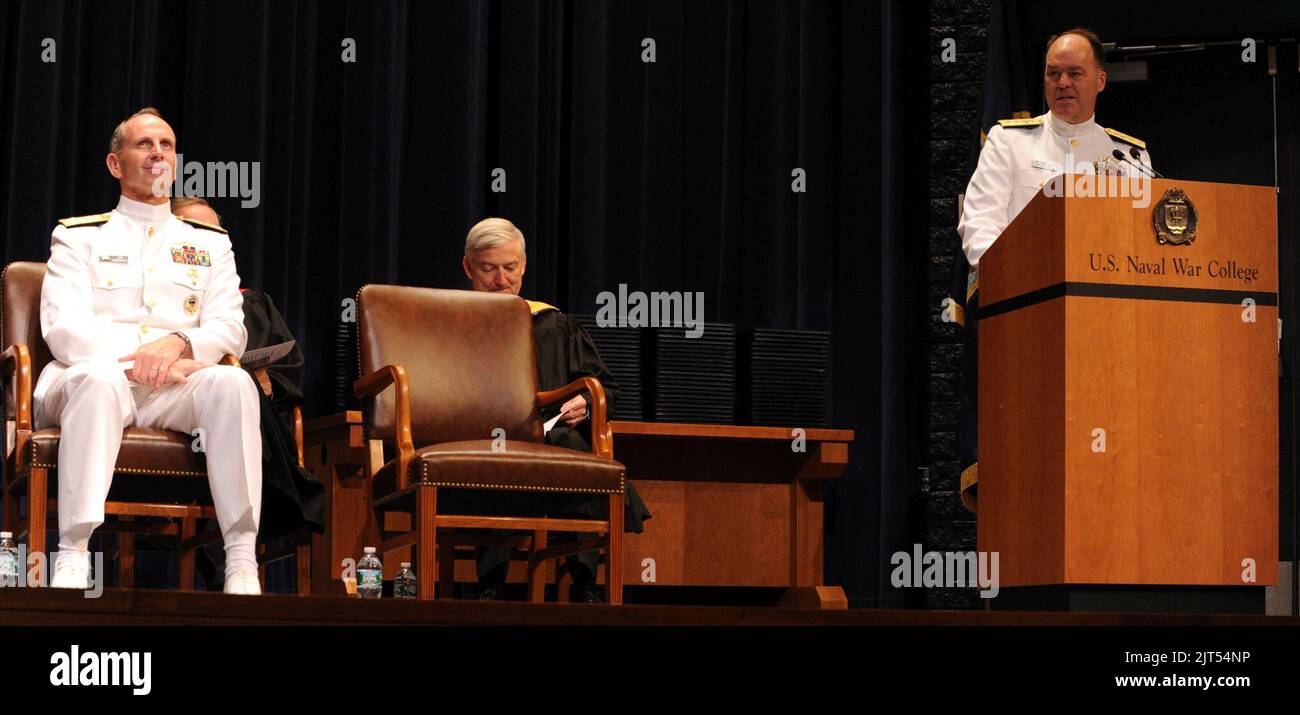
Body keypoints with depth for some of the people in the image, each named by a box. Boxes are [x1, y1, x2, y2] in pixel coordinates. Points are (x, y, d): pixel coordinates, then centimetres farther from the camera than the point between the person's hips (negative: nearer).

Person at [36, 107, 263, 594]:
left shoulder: (210, 243, 23)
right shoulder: (78, 236, 16)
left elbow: (229, 329, 9)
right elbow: (62, 326, 1)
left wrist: (179, 343, -15)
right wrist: (133, 361, -16)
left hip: (174, 387, 2)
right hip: (100, 370, -1)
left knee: (232, 381, -32)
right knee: (98, 379, -39)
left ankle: (242, 563, -37)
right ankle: (72, 558, -44)